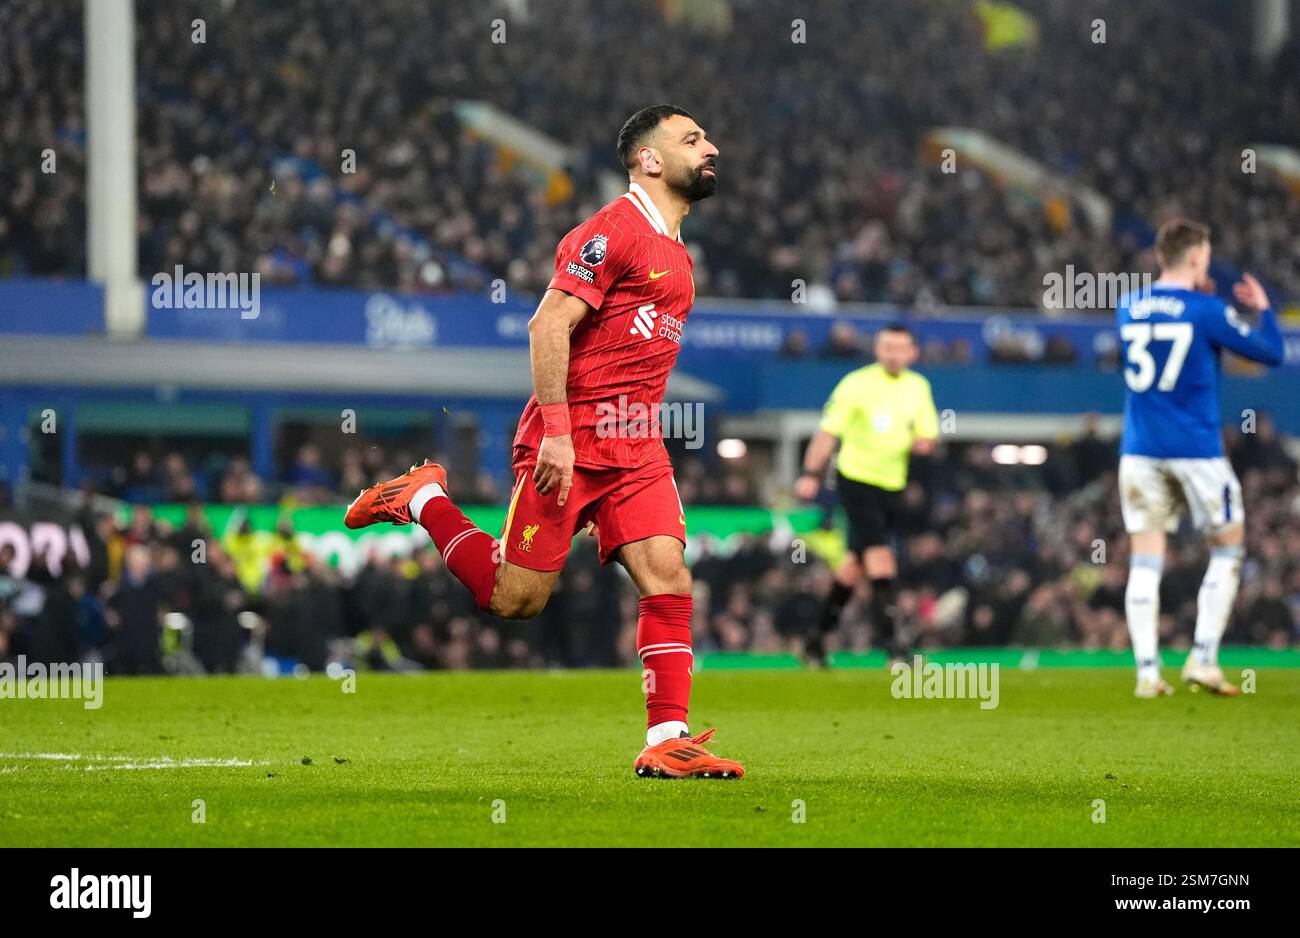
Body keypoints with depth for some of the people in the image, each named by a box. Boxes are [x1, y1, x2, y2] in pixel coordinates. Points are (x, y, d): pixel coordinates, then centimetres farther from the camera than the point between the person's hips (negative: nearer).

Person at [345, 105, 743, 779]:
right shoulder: (612, 231, -10)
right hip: (570, 440, -8)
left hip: (635, 447, 8)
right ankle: (421, 501, 18)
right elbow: (548, 326, -17)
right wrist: (556, 431, -22)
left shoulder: (675, 254, 19)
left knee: (667, 578, -8)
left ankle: (666, 741, -7)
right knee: (516, 597, -4)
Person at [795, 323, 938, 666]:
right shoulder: (857, 384, -8)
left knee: (857, 561, 13)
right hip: (858, 480, -6)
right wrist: (811, 475, -14)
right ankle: (891, 640, -18)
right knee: (880, 557, -17)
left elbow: (928, 437, 14)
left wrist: (922, 442, -9)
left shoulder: (918, 387, 8)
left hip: (893, 485, 6)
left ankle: (820, 635, 27)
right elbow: (828, 432, -8)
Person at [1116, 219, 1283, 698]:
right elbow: (1272, 352, 0)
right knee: (1227, 550, 13)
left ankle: (1147, 671, -5)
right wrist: (1263, 308, 17)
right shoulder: (1207, 312, -9)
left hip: (1139, 451, 4)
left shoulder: (1129, 308, 5)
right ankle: (1203, 658, 3)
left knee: (1145, 562, 4)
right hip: (1196, 451, -4)